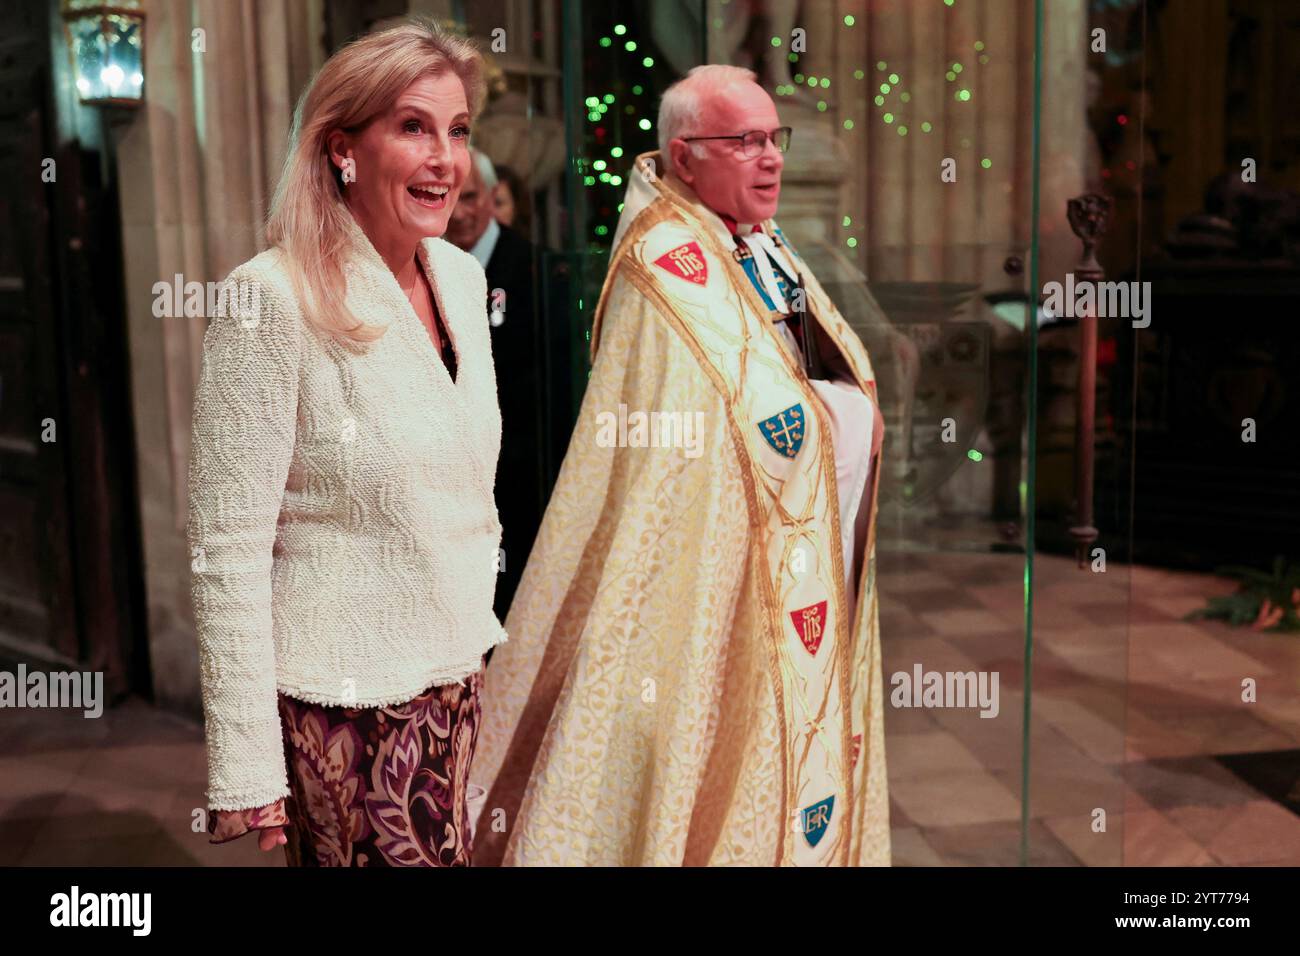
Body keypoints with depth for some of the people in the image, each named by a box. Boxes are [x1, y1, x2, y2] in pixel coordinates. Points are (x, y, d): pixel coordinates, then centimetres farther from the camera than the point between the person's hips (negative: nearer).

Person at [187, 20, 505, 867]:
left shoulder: (461, 276, 4)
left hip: (457, 678, 7)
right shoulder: (274, 300, -16)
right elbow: (229, 547, -16)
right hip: (342, 700, -6)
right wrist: (247, 767, -16)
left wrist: (479, 635, 15)